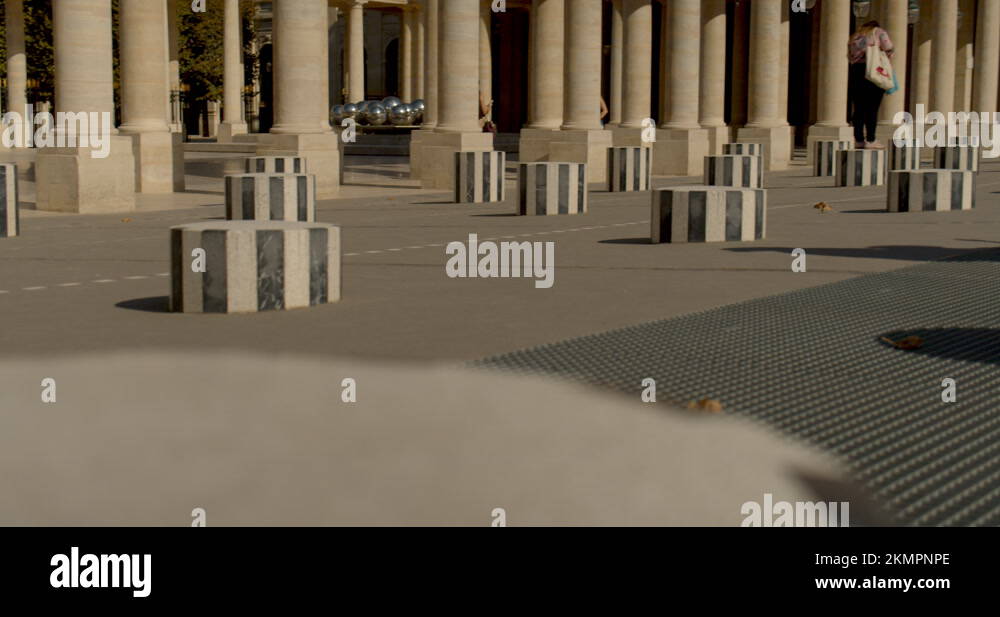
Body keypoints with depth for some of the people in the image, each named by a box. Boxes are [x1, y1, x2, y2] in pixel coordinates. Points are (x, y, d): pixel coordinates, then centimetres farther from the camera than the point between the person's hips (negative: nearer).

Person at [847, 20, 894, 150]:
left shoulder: (855, 36, 22)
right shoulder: (878, 32, 9)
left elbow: (849, 56, 13)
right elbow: (888, 48, -2)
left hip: (855, 70, 5)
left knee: (859, 109, 7)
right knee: (872, 108, -4)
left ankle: (858, 140, 9)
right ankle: (870, 140, -7)